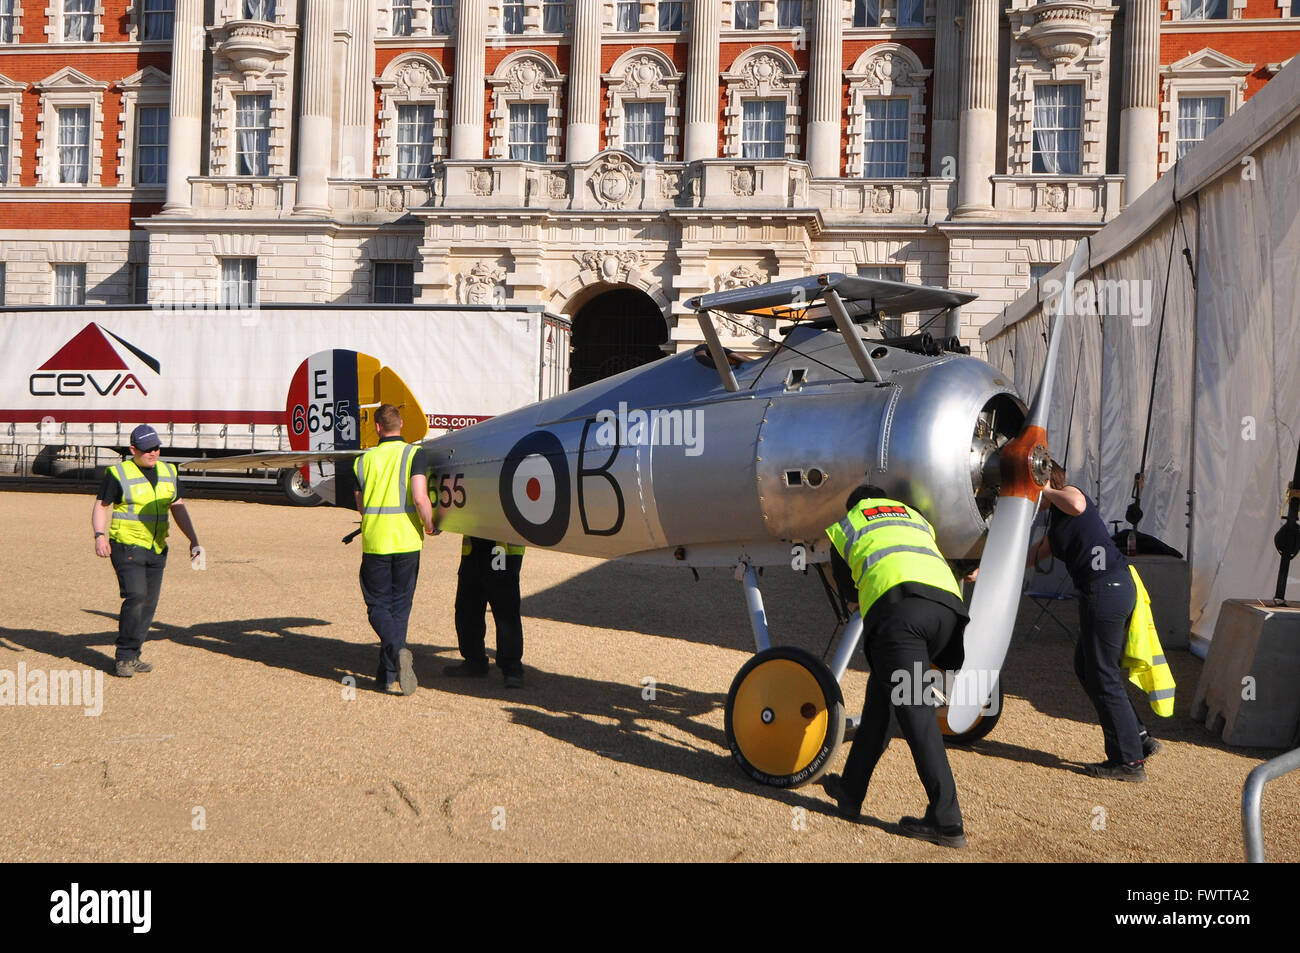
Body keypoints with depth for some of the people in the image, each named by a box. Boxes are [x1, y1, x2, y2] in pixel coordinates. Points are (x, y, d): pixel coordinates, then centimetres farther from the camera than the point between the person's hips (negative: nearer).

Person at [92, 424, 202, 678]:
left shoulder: (168, 473, 10)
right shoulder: (118, 473, -5)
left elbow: (178, 508, 15)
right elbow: (101, 506, -3)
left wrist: (194, 540, 7)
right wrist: (100, 536, -20)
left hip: (157, 549, 6)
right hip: (127, 546, -6)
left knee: (149, 604, 4)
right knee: (135, 597, -17)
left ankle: (132, 657, 15)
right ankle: (123, 658, -6)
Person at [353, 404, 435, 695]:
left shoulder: (364, 459, 6)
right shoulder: (414, 454, -5)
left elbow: (360, 505, 12)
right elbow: (420, 498, -17)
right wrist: (429, 526, 1)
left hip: (374, 541, 1)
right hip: (406, 540, -1)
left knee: (378, 606, 10)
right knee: (399, 607, 10)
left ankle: (397, 650, -18)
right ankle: (390, 676, 10)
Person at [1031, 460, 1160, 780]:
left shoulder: (1069, 492, -4)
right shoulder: (1054, 520, 24)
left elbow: (1076, 505, -31)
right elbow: (1031, 556, 33)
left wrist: (1047, 491, -13)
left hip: (1107, 588, -10)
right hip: (1110, 589, 10)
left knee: (1102, 675, -3)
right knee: (1086, 667, 18)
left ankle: (1129, 761, 5)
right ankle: (1140, 738, 23)